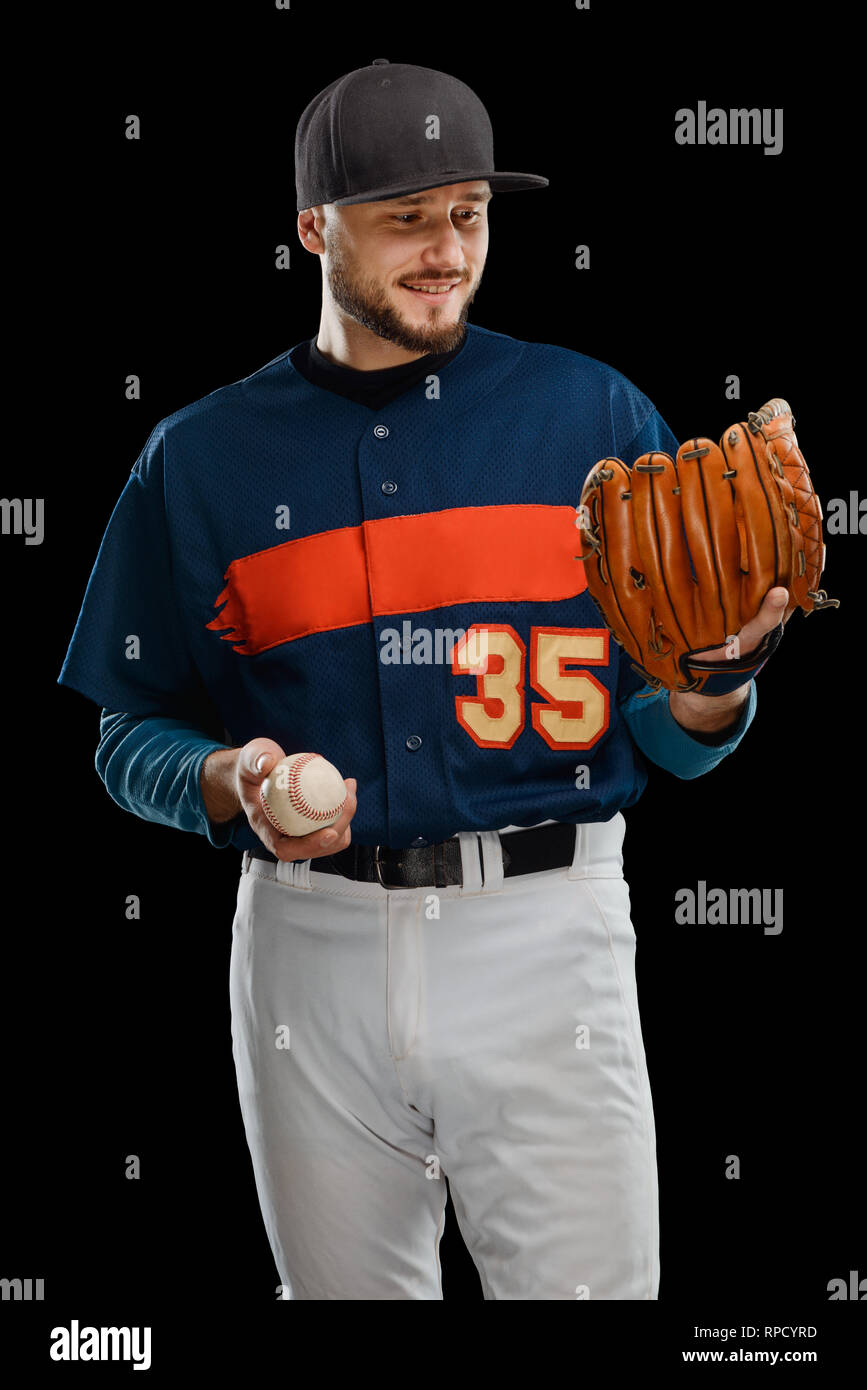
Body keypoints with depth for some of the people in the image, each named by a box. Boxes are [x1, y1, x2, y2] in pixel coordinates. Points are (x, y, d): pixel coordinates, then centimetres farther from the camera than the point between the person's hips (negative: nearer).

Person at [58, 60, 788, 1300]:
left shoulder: (595, 416, 5)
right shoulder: (204, 454, 7)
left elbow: (665, 738, 5)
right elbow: (136, 734, 8)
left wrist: (708, 687, -17)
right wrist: (231, 783, -13)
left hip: (546, 931, -1)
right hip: (312, 946, 1)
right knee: (343, 1285, 15)